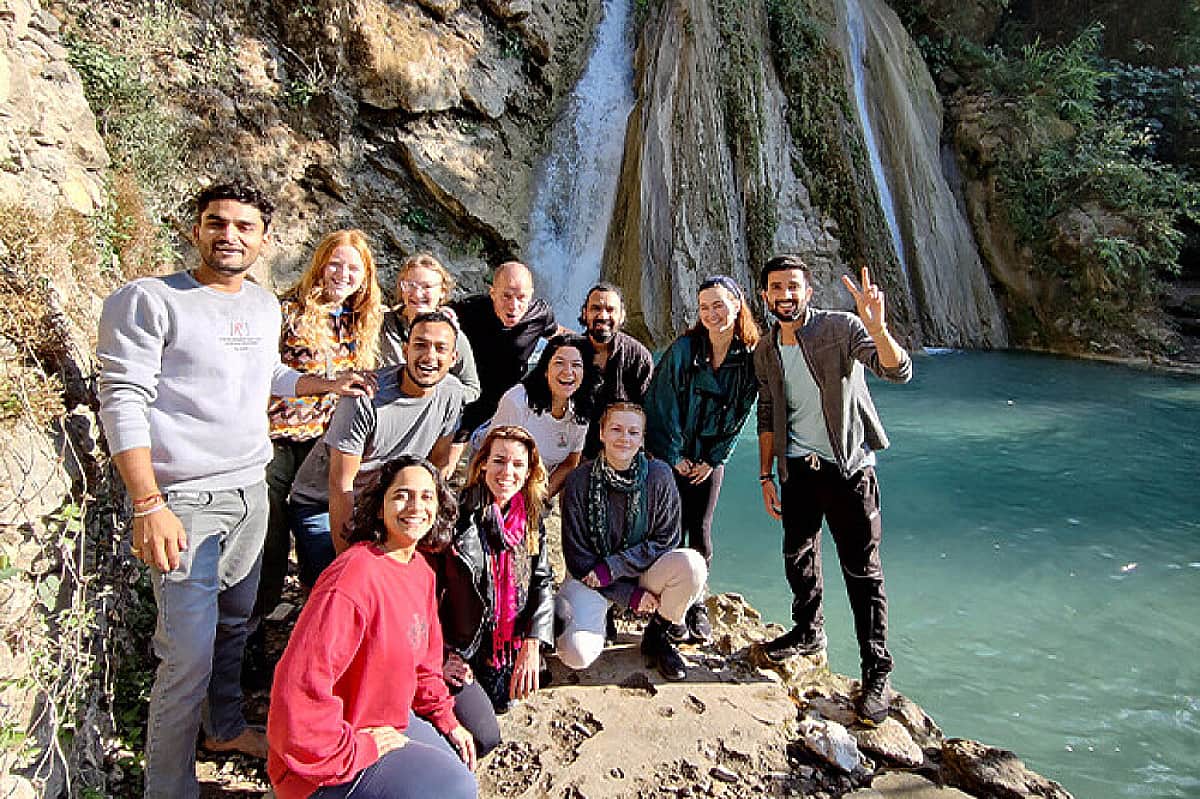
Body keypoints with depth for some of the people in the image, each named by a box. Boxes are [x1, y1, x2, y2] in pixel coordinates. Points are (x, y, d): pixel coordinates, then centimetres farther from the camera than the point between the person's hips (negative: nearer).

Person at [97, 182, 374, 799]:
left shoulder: (266, 306, 12)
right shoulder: (148, 300, -9)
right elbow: (123, 403, -14)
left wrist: (327, 384, 16)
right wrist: (148, 506, -20)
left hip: (251, 489, 7)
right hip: (184, 499, -6)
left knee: (235, 623, 19)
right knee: (189, 655, -5)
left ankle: (227, 727, 40)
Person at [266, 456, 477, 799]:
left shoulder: (421, 569, 2)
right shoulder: (354, 578, -28)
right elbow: (300, 688, -32)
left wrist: (446, 720, 8)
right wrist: (358, 749, -24)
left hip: (387, 722, 9)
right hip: (331, 763, -9)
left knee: (460, 763, 15)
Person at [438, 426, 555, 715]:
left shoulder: (531, 518, -2)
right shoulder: (457, 515, -18)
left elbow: (542, 582, 0)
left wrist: (531, 646, -10)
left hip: (511, 645, 4)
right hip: (462, 649, -4)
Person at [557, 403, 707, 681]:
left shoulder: (659, 475, -10)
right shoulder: (579, 481, -13)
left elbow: (665, 541, -7)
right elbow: (577, 557, -10)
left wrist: (612, 567, -18)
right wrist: (629, 595, -16)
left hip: (643, 571, 2)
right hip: (591, 577, -2)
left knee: (692, 564, -29)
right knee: (576, 654, -26)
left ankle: (656, 635, 0)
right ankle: (599, 617, 12)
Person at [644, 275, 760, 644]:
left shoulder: (751, 358, -4)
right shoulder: (684, 348, -11)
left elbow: (740, 414, 2)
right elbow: (662, 403, -9)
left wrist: (713, 459, -1)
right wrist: (675, 456, -7)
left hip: (710, 458, 2)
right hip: (671, 455, -2)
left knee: (700, 531, 3)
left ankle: (695, 604, 22)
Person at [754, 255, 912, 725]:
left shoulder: (841, 328, -13)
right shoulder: (765, 352, 4)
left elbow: (899, 372, -26)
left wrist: (877, 327, -45)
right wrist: (766, 476, 9)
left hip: (849, 466, -5)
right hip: (798, 469, 6)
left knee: (862, 572, -1)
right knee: (798, 555, 18)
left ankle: (875, 673, 11)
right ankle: (809, 633, 41)